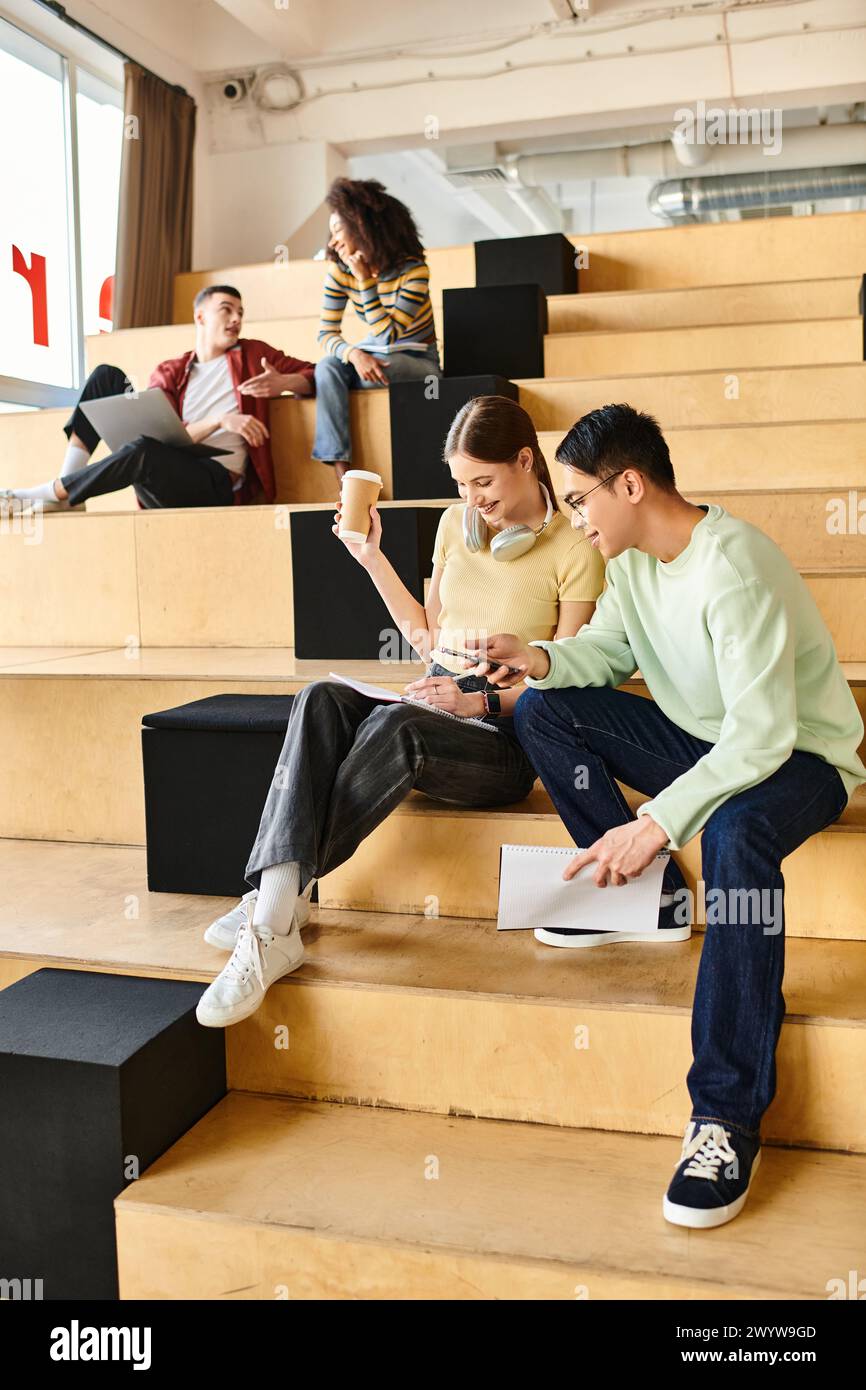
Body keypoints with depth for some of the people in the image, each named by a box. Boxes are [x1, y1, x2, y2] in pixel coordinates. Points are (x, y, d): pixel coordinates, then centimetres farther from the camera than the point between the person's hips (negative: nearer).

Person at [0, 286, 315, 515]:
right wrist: (220, 420, -19)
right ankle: (69, 479, -13)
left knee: (146, 450, -37)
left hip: (215, 484, -4)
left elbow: (314, 375, 10)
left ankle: (51, 494, -19)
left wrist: (283, 383, -13)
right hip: (164, 474, 4)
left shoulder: (253, 354, 13)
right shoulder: (168, 373, 14)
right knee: (107, 375, -2)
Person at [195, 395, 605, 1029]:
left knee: (396, 724, -37)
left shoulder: (574, 552, -2)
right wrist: (372, 557, 16)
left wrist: (479, 699, -18)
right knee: (322, 699, -27)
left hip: (504, 743, -5)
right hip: (432, 715, 5)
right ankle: (277, 909, -39)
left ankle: (276, 903, -30)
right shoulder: (456, 523, 15)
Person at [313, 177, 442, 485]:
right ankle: (343, 476, -36)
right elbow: (326, 333, -11)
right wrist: (354, 354, -33)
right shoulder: (340, 272, -6)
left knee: (378, 372, -36)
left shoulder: (413, 271, -20)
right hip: (372, 354, 4)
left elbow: (388, 336, -25)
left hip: (418, 360, -4)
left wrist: (365, 281, -29)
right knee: (327, 367, -28)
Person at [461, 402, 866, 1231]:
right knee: (541, 710, -3)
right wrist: (541, 658, -12)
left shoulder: (732, 569, -28)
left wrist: (655, 823, -37)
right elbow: (607, 650, 10)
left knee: (735, 834, -41)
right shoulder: (634, 556, -2)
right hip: (699, 737, 8)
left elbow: (764, 737, -33)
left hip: (796, 754, -8)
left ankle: (728, 1115, -33)